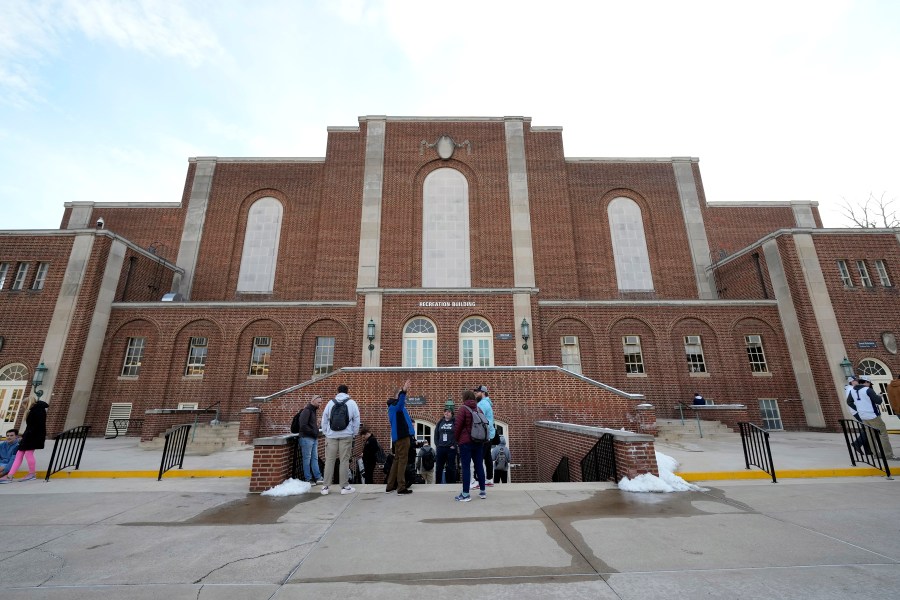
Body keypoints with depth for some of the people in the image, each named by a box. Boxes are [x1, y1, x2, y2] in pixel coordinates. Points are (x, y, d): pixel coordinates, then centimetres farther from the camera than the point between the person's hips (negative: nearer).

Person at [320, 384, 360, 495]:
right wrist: (354, 434, 10)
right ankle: (344, 486, 9)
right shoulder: (352, 403, 0)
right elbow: (356, 420, 1)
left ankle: (325, 486, 11)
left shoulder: (330, 403, 5)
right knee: (344, 461, 3)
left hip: (331, 436, 2)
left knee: (329, 460, 8)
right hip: (346, 436, -1)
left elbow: (324, 420, 7)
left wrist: (326, 433, 15)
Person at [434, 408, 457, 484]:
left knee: (451, 467, 2)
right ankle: (438, 482, 20)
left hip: (451, 448, -4)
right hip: (440, 448, 4)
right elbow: (436, 434, 12)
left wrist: (454, 445, -11)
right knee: (439, 467, 9)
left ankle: (451, 483, 11)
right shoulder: (440, 422, 10)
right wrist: (437, 444, 4)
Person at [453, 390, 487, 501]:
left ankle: (465, 494, 0)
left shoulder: (463, 409, -8)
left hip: (466, 442, -6)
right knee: (479, 466, 11)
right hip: (478, 442, 6)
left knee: (466, 467, -3)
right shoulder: (479, 409, 10)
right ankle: (482, 491, 18)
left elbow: (458, 426, -12)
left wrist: (456, 439, 2)